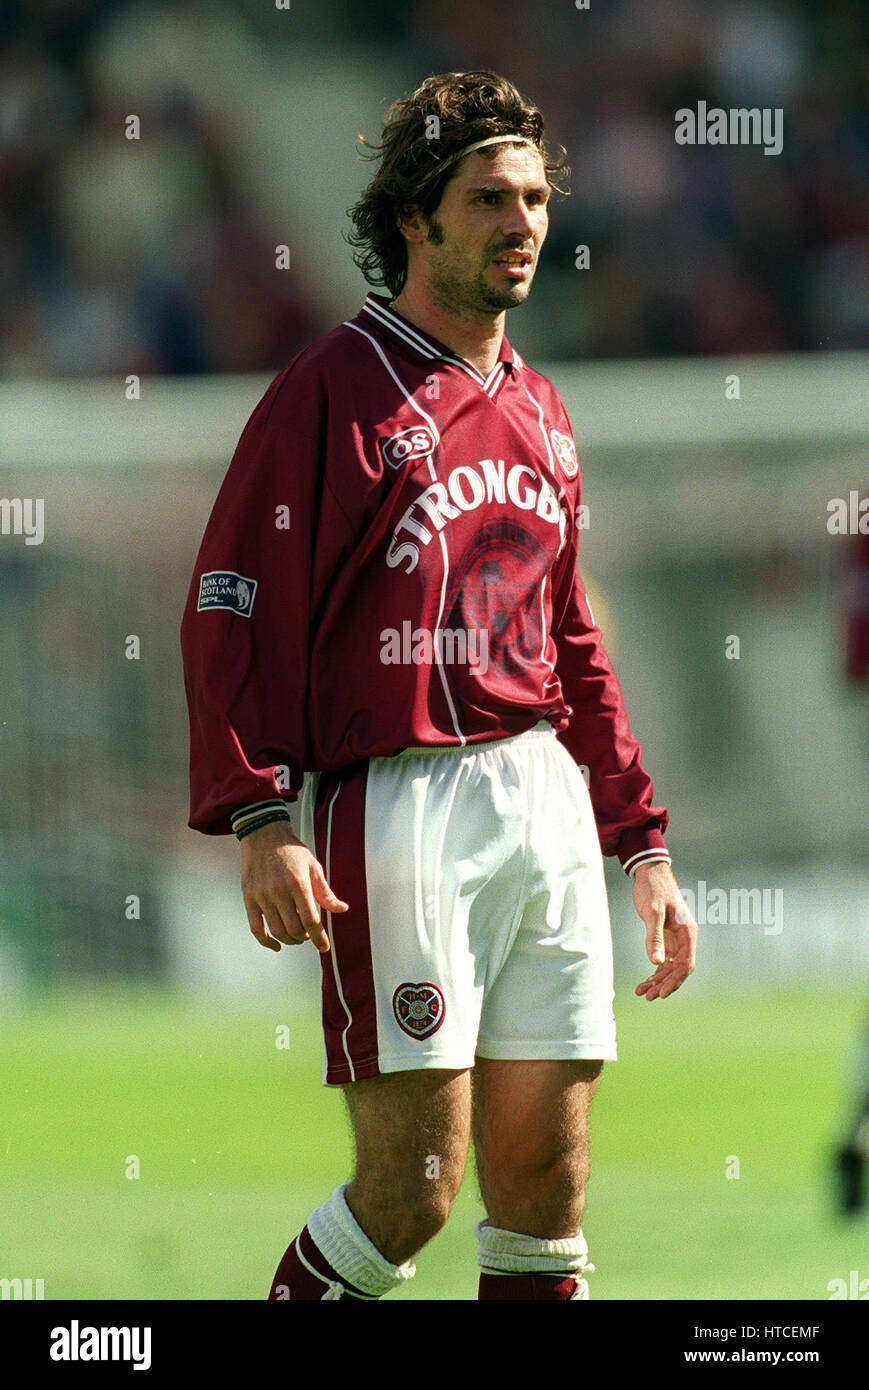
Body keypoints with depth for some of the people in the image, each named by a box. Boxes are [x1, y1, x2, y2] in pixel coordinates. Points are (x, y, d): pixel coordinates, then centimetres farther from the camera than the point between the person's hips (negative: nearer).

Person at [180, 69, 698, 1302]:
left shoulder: (539, 412, 18)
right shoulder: (332, 391, -4)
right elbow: (235, 611, -9)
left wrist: (643, 843, 22)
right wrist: (263, 820, -20)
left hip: (548, 801, 7)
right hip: (398, 798, -7)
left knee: (547, 1187, 5)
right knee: (413, 1189, -9)